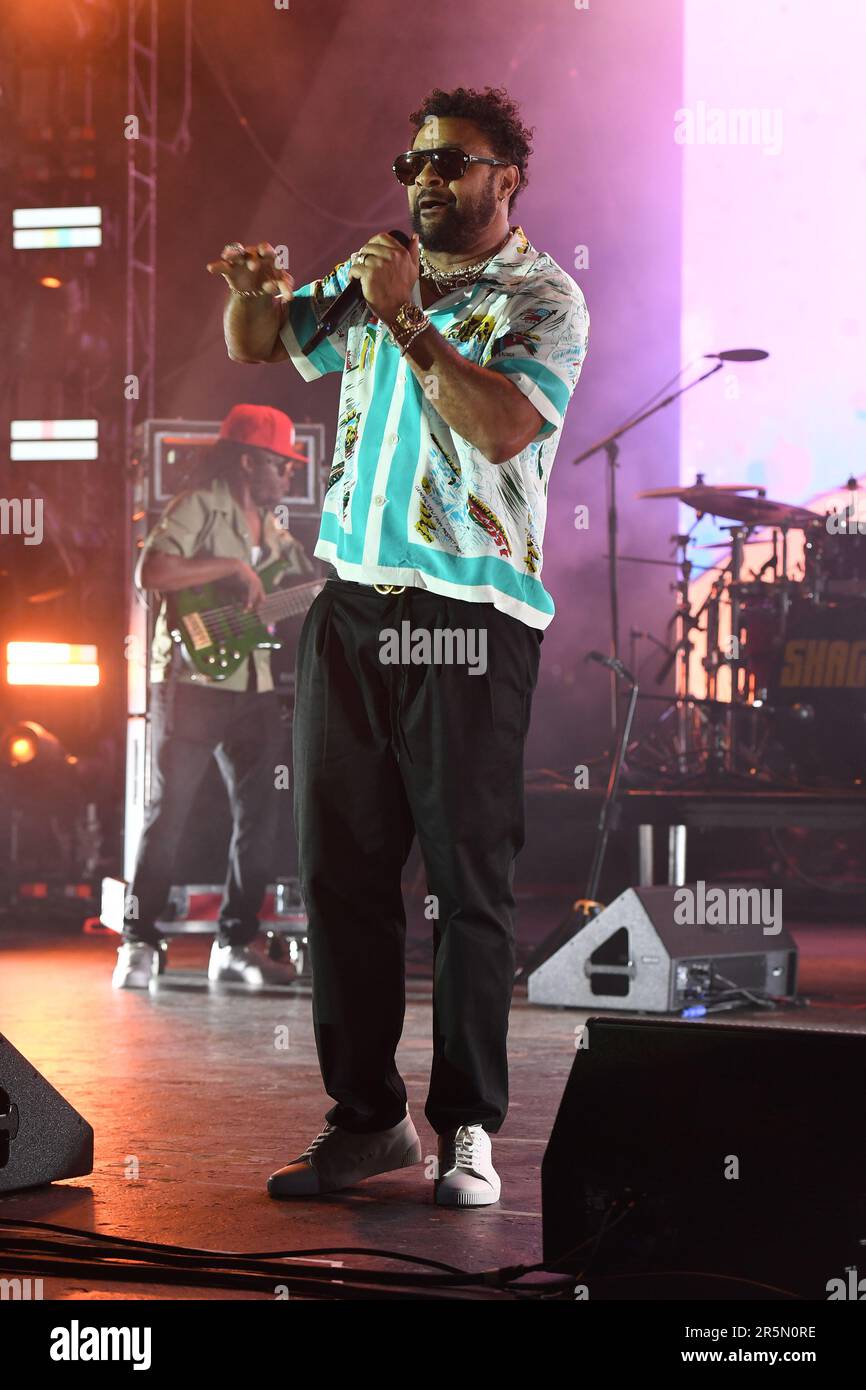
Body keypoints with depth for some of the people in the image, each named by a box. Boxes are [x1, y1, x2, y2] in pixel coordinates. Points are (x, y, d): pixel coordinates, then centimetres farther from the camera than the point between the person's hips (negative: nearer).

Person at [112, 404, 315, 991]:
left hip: (254, 689, 8)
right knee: (168, 815, -6)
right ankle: (141, 944, 0)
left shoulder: (269, 525, 17)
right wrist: (232, 567, -20)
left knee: (260, 819, 6)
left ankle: (236, 943, 14)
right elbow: (150, 572, -21)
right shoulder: (199, 507, -7)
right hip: (191, 683, -8)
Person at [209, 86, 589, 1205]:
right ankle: (367, 1116, 14)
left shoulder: (541, 299, -2)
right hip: (350, 606, 6)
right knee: (341, 872, 5)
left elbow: (502, 425, -18)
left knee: (469, 881, -3)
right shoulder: (374, 275, 16)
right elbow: (257, 346, 24)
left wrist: (407, 321, -19)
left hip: (470, 617, -6)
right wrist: (254, 292, 2)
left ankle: (468, 1127, 4)